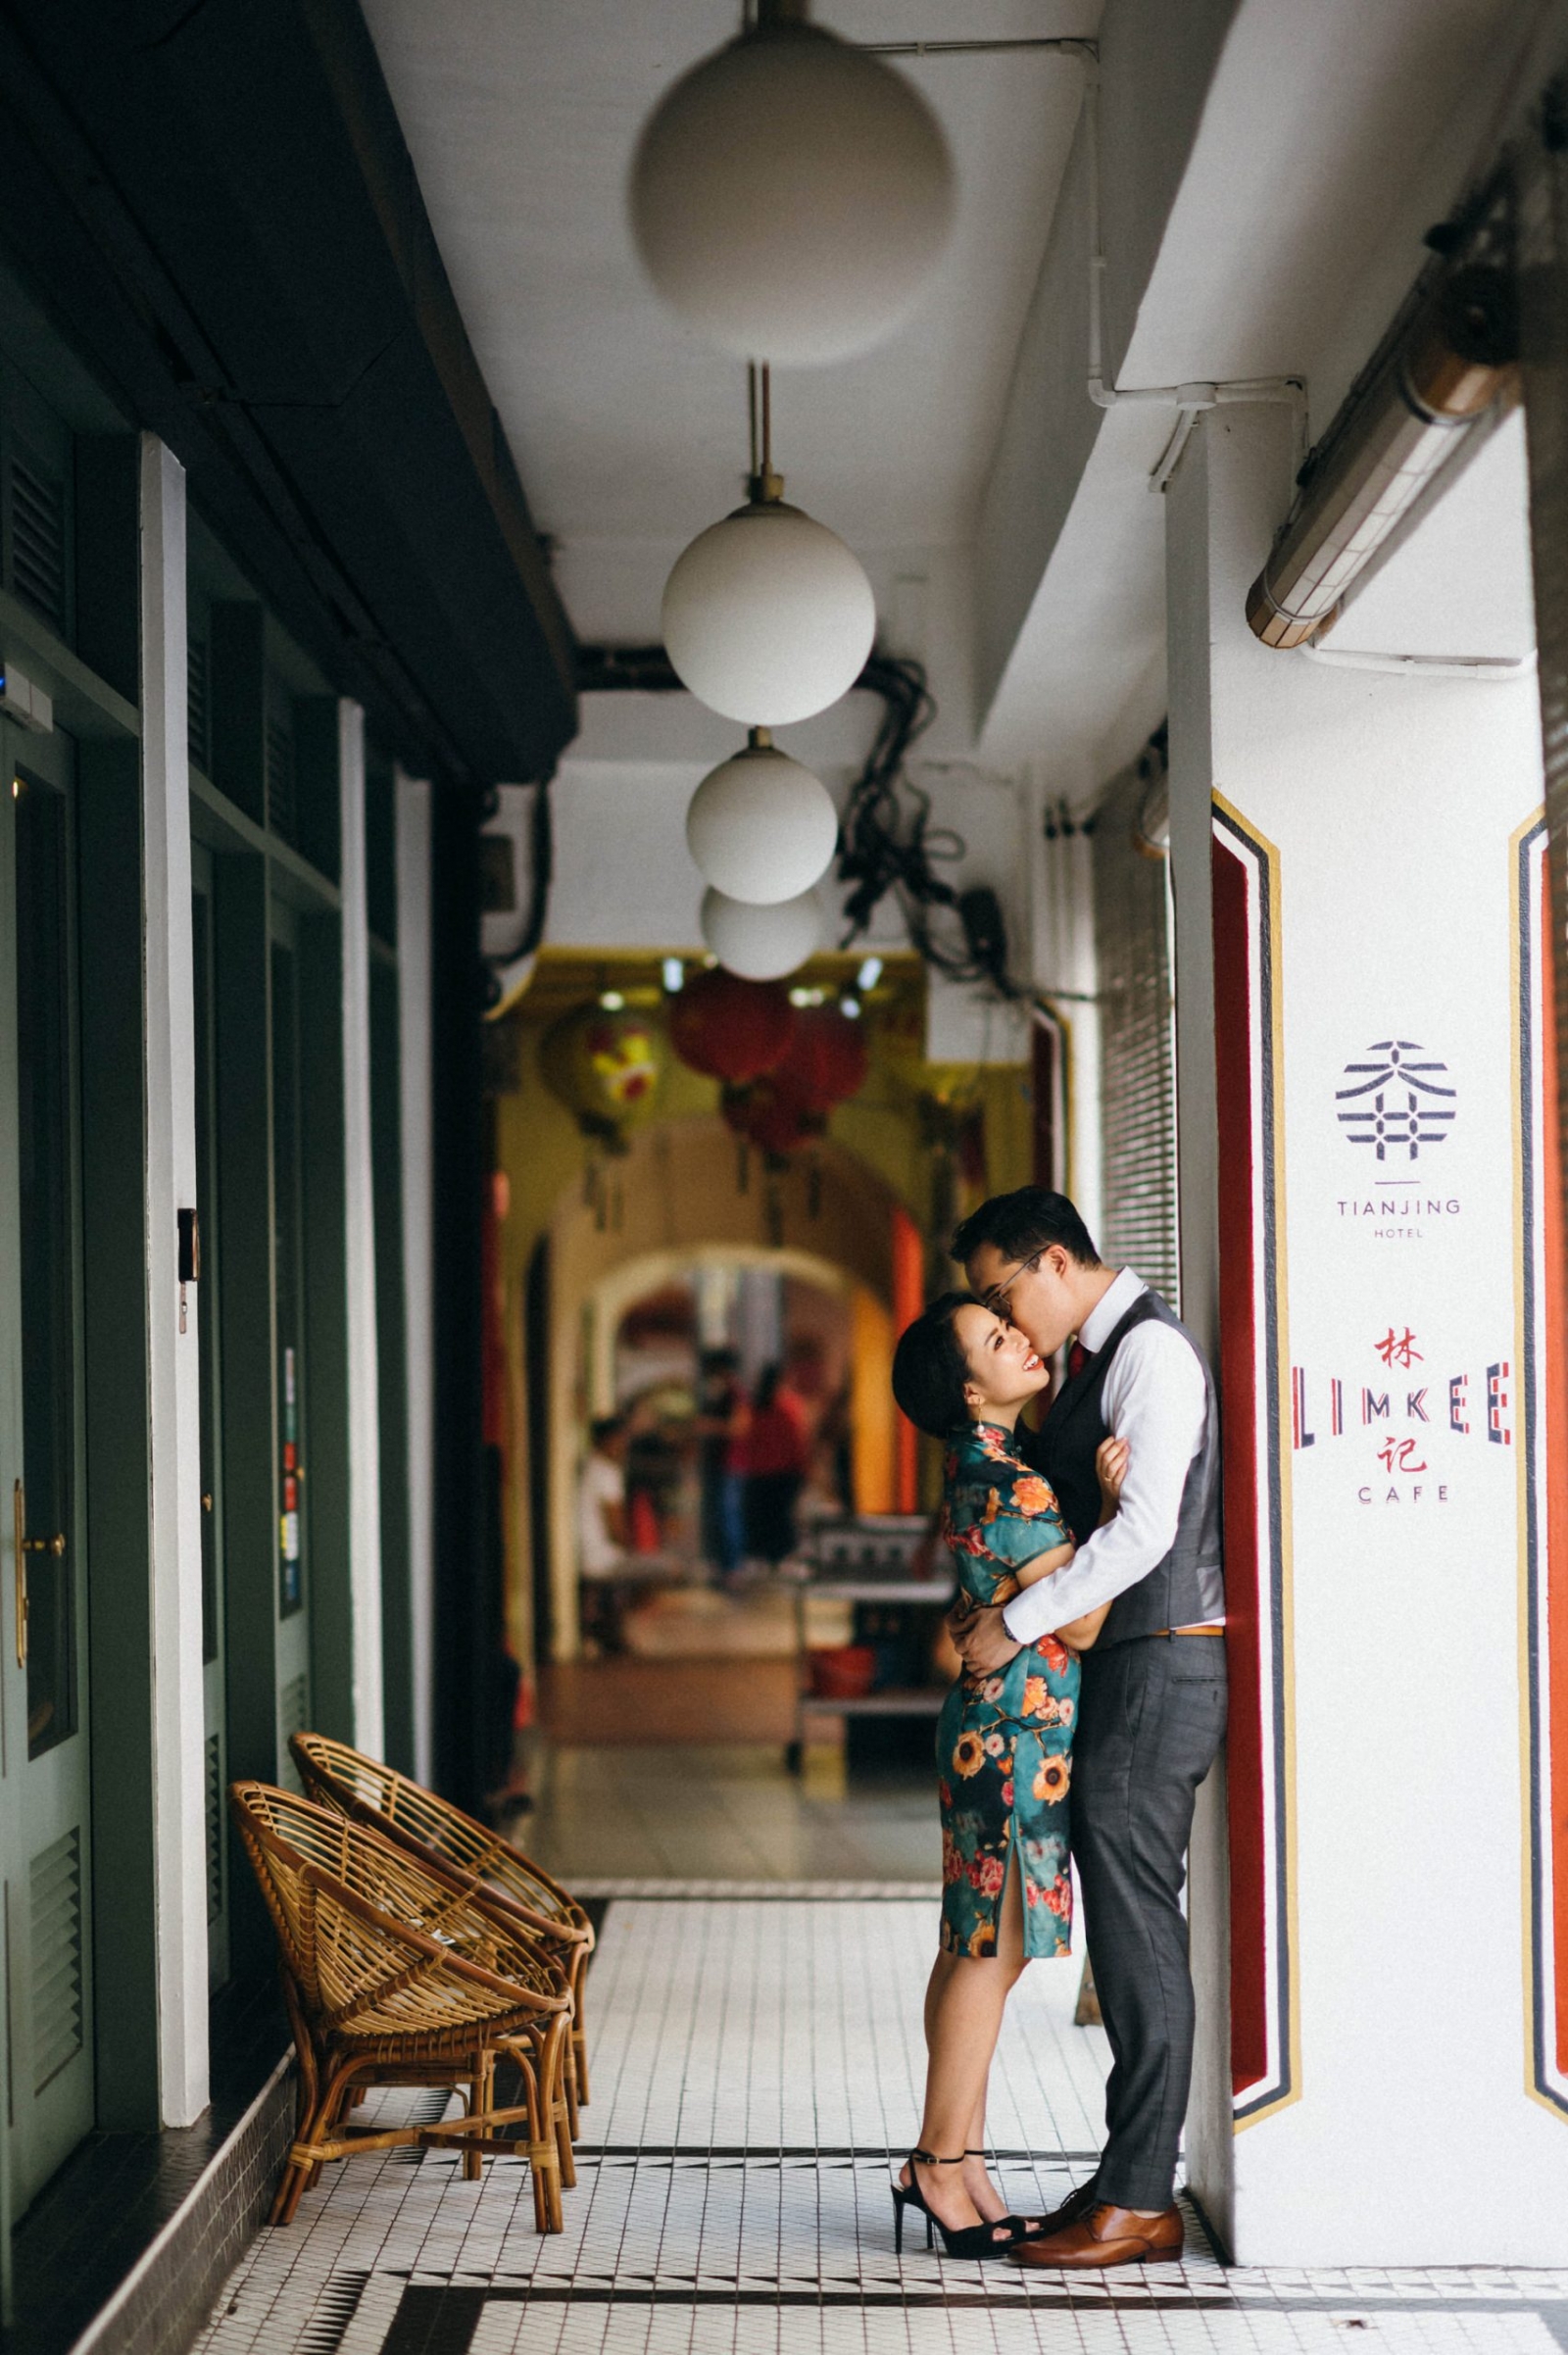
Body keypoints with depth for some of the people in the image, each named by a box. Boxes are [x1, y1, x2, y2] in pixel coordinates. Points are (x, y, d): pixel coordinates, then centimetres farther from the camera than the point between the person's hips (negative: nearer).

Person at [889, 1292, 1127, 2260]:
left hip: (989, 1727, 10)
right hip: (1021, 1725, -10)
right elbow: (1081, 1622, -18)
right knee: (992, 1948, -2)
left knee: (975, 1947, 13)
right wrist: (1116, 1502, -22)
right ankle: (943, 2165, 6)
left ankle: (956, 2156, 20)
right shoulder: (1010, 1486, -20)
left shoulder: (986, 1459, 8)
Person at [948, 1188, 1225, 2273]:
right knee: (1128, 1929, 11)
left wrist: (1017, 1624, -17)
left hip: (1158, 1667, -10)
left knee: (1137, 1931, -6)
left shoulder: (1152, 1349, -13)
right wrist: (987, 1599, 8)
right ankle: (1130, 2182, 16)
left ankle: (1140, 2203, 0)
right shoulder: (1096, 1360, 17)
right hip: (1121, 1668, 10)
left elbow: (1143, 1530, -22)